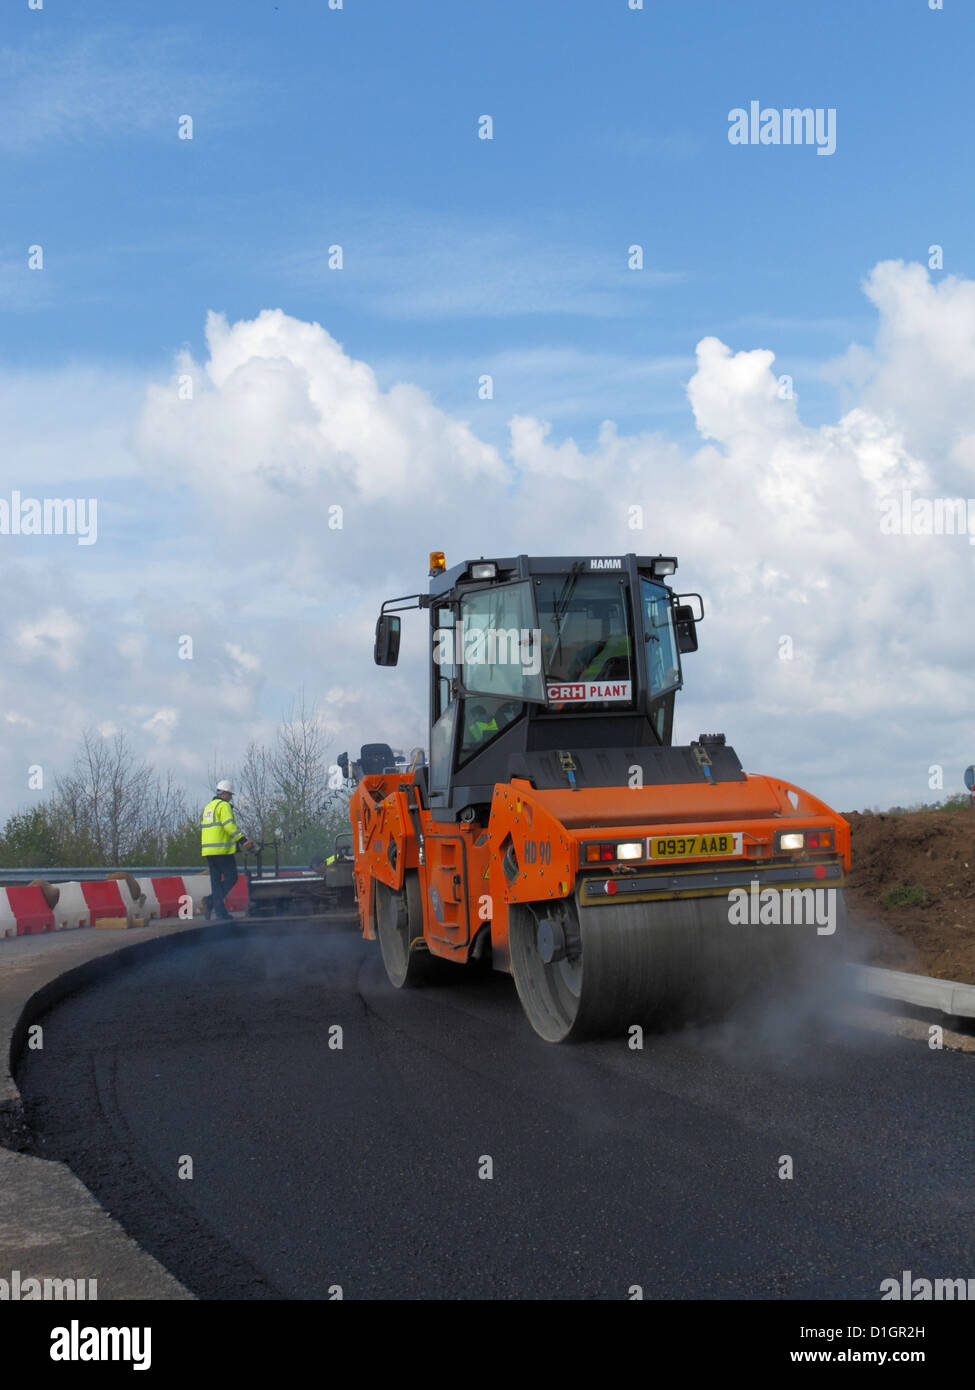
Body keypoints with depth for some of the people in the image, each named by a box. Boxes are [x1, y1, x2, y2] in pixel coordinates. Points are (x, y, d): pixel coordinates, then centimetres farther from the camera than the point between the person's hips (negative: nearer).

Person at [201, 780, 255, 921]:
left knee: (216, 881, 8)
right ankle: (211, 901, -15)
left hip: (208, 850, 9)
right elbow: (229, 825, -20)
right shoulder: (224, 806, -7)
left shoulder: (208, 807, 21)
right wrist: (243, 840, -24)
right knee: (231, 878, -1)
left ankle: (221, 913, 5)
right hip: (222, 849, -9)